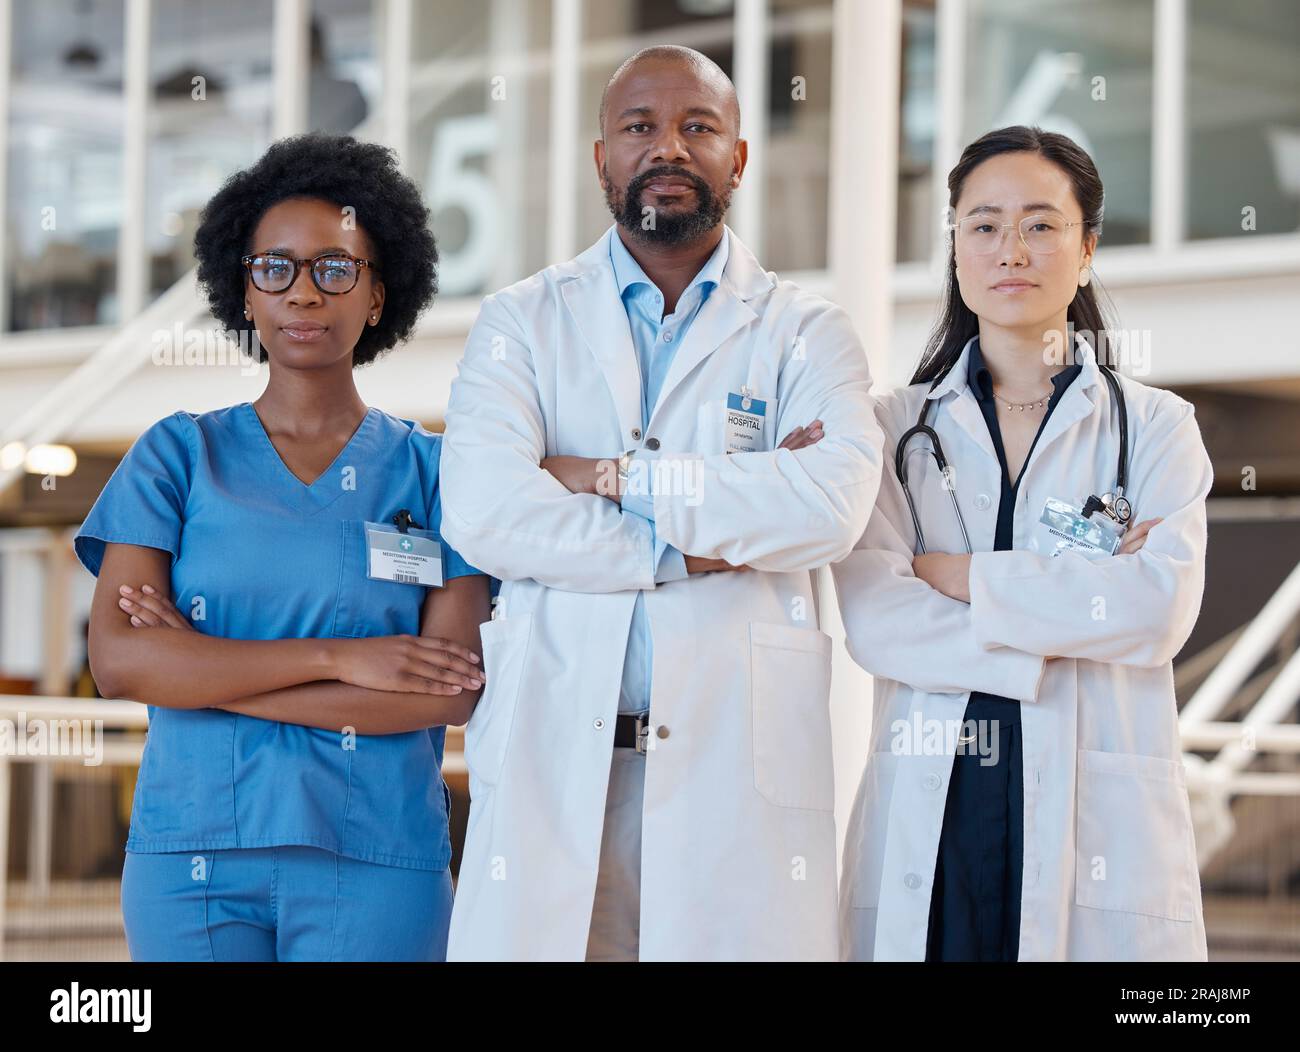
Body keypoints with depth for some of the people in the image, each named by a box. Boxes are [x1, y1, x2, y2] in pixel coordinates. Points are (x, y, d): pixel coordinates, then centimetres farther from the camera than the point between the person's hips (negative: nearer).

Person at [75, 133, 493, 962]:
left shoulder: (431, 471, 5)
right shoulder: (179, 454, 7)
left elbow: (450, 693, -7)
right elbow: (118, 660, -6)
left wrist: (208, 678, -9)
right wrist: (335, 657, -14)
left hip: (375, 862, 0)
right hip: (192, 854, 1)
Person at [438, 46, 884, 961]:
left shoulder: (807, 334, 9)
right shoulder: (521, 323, 12)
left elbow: (830, 507, -11)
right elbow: (483, 512, -6)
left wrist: (613, 479, -8)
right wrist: (693, 545, -8)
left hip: (739, 772, 0)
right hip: (552, 762, 1)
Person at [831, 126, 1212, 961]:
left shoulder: (1155, 428, 8)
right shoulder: (899, 427, 11)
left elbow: (1162, 608, -9)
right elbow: (872, 618, -4)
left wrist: (962, 577, -7)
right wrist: (1069, 625, -11)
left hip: (1101, 828, -1)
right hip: (930, 825, 1)